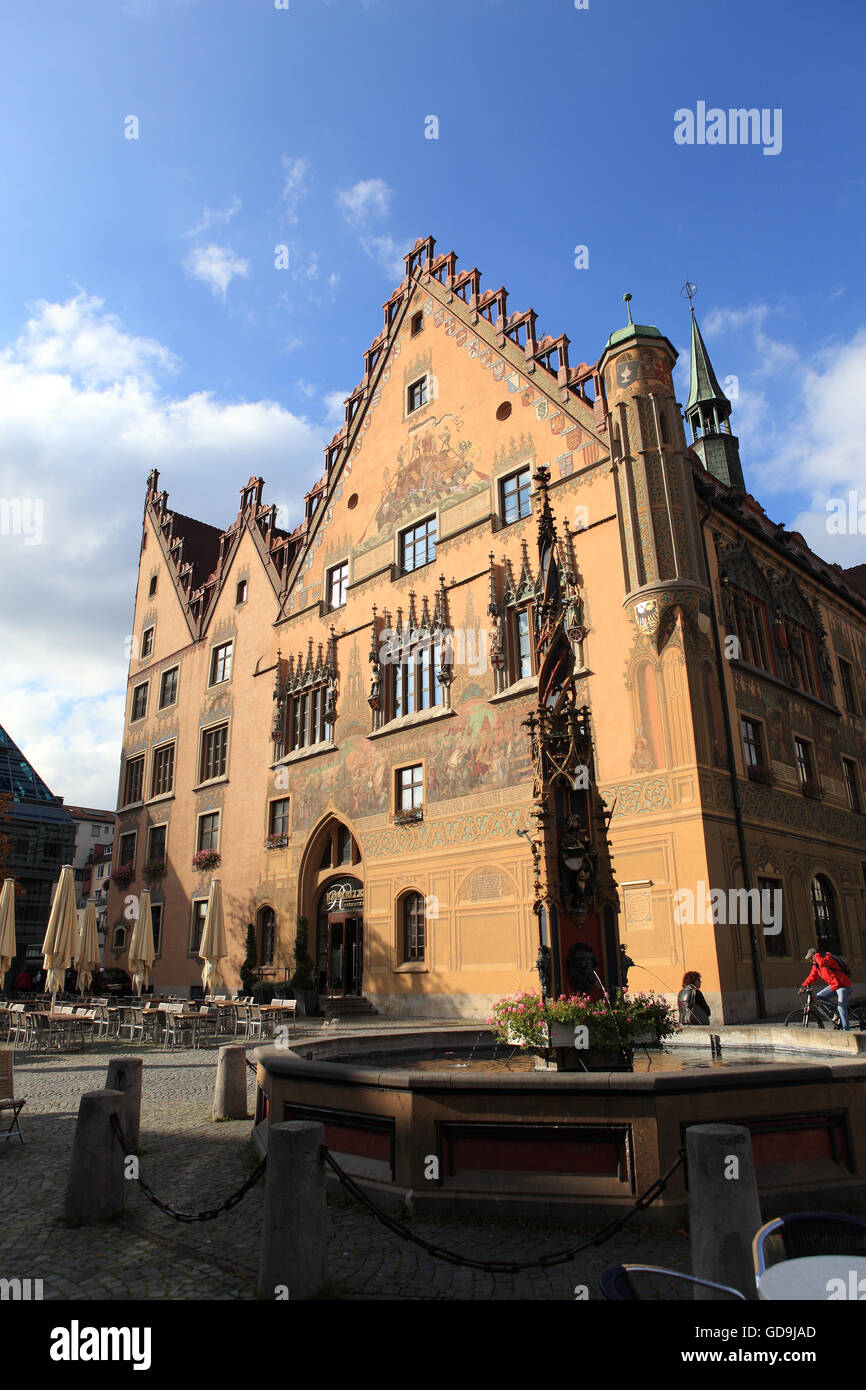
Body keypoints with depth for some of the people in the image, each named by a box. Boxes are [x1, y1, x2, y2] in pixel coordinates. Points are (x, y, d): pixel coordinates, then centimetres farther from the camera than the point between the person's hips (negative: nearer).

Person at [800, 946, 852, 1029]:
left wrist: (816, 954, -23)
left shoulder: (828, 957, -20)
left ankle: (846, 1030, -10)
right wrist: (804, 985, -7)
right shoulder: (816, 965, 5)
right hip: (833, 985, 9)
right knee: (819, 996, 0)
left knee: (841, 1007, -17)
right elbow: (812, 976, 5)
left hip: (843, 986, -9)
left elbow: (822, 962, -42)